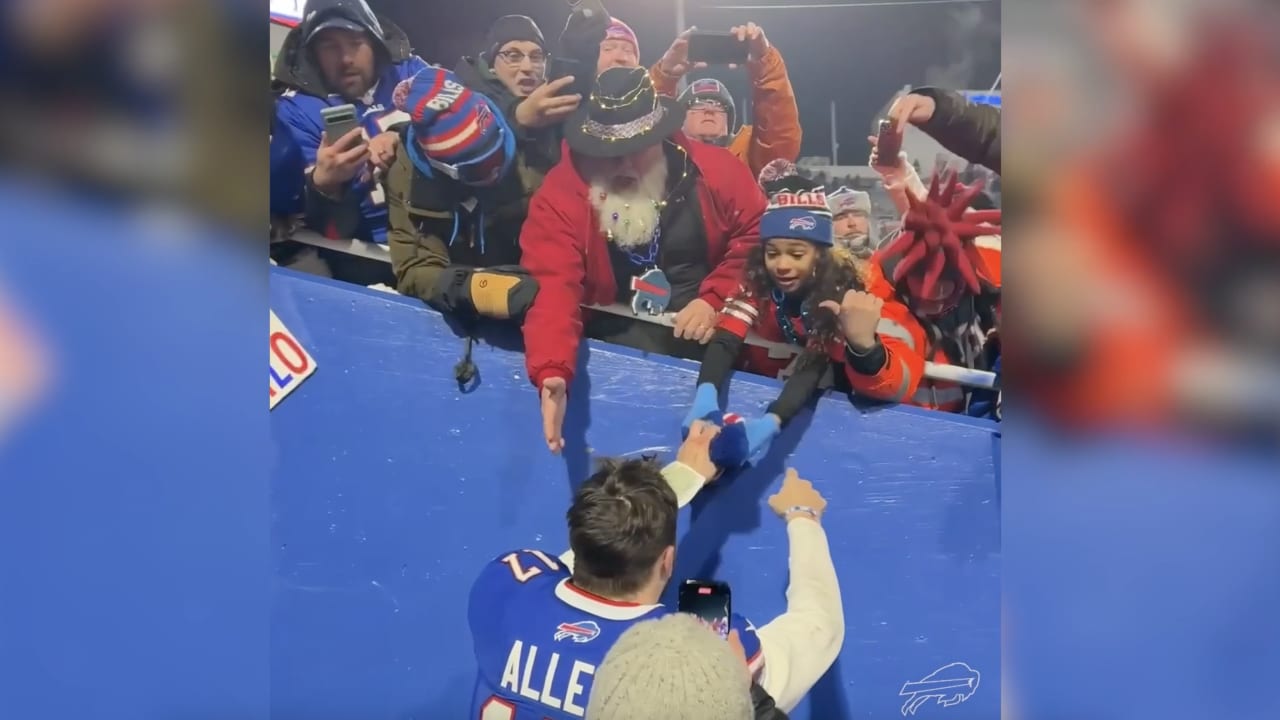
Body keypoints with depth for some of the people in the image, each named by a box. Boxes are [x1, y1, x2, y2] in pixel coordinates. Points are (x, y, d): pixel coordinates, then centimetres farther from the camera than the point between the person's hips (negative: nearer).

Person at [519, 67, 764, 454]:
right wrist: (552, 372, -36)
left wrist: (715, 299, -9)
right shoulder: (561, 193, -11)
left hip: (709, 343, 2)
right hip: (615, 349, -1)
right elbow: (553, 286, -20)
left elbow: (756, 235, 5)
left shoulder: (715, 170, -4)